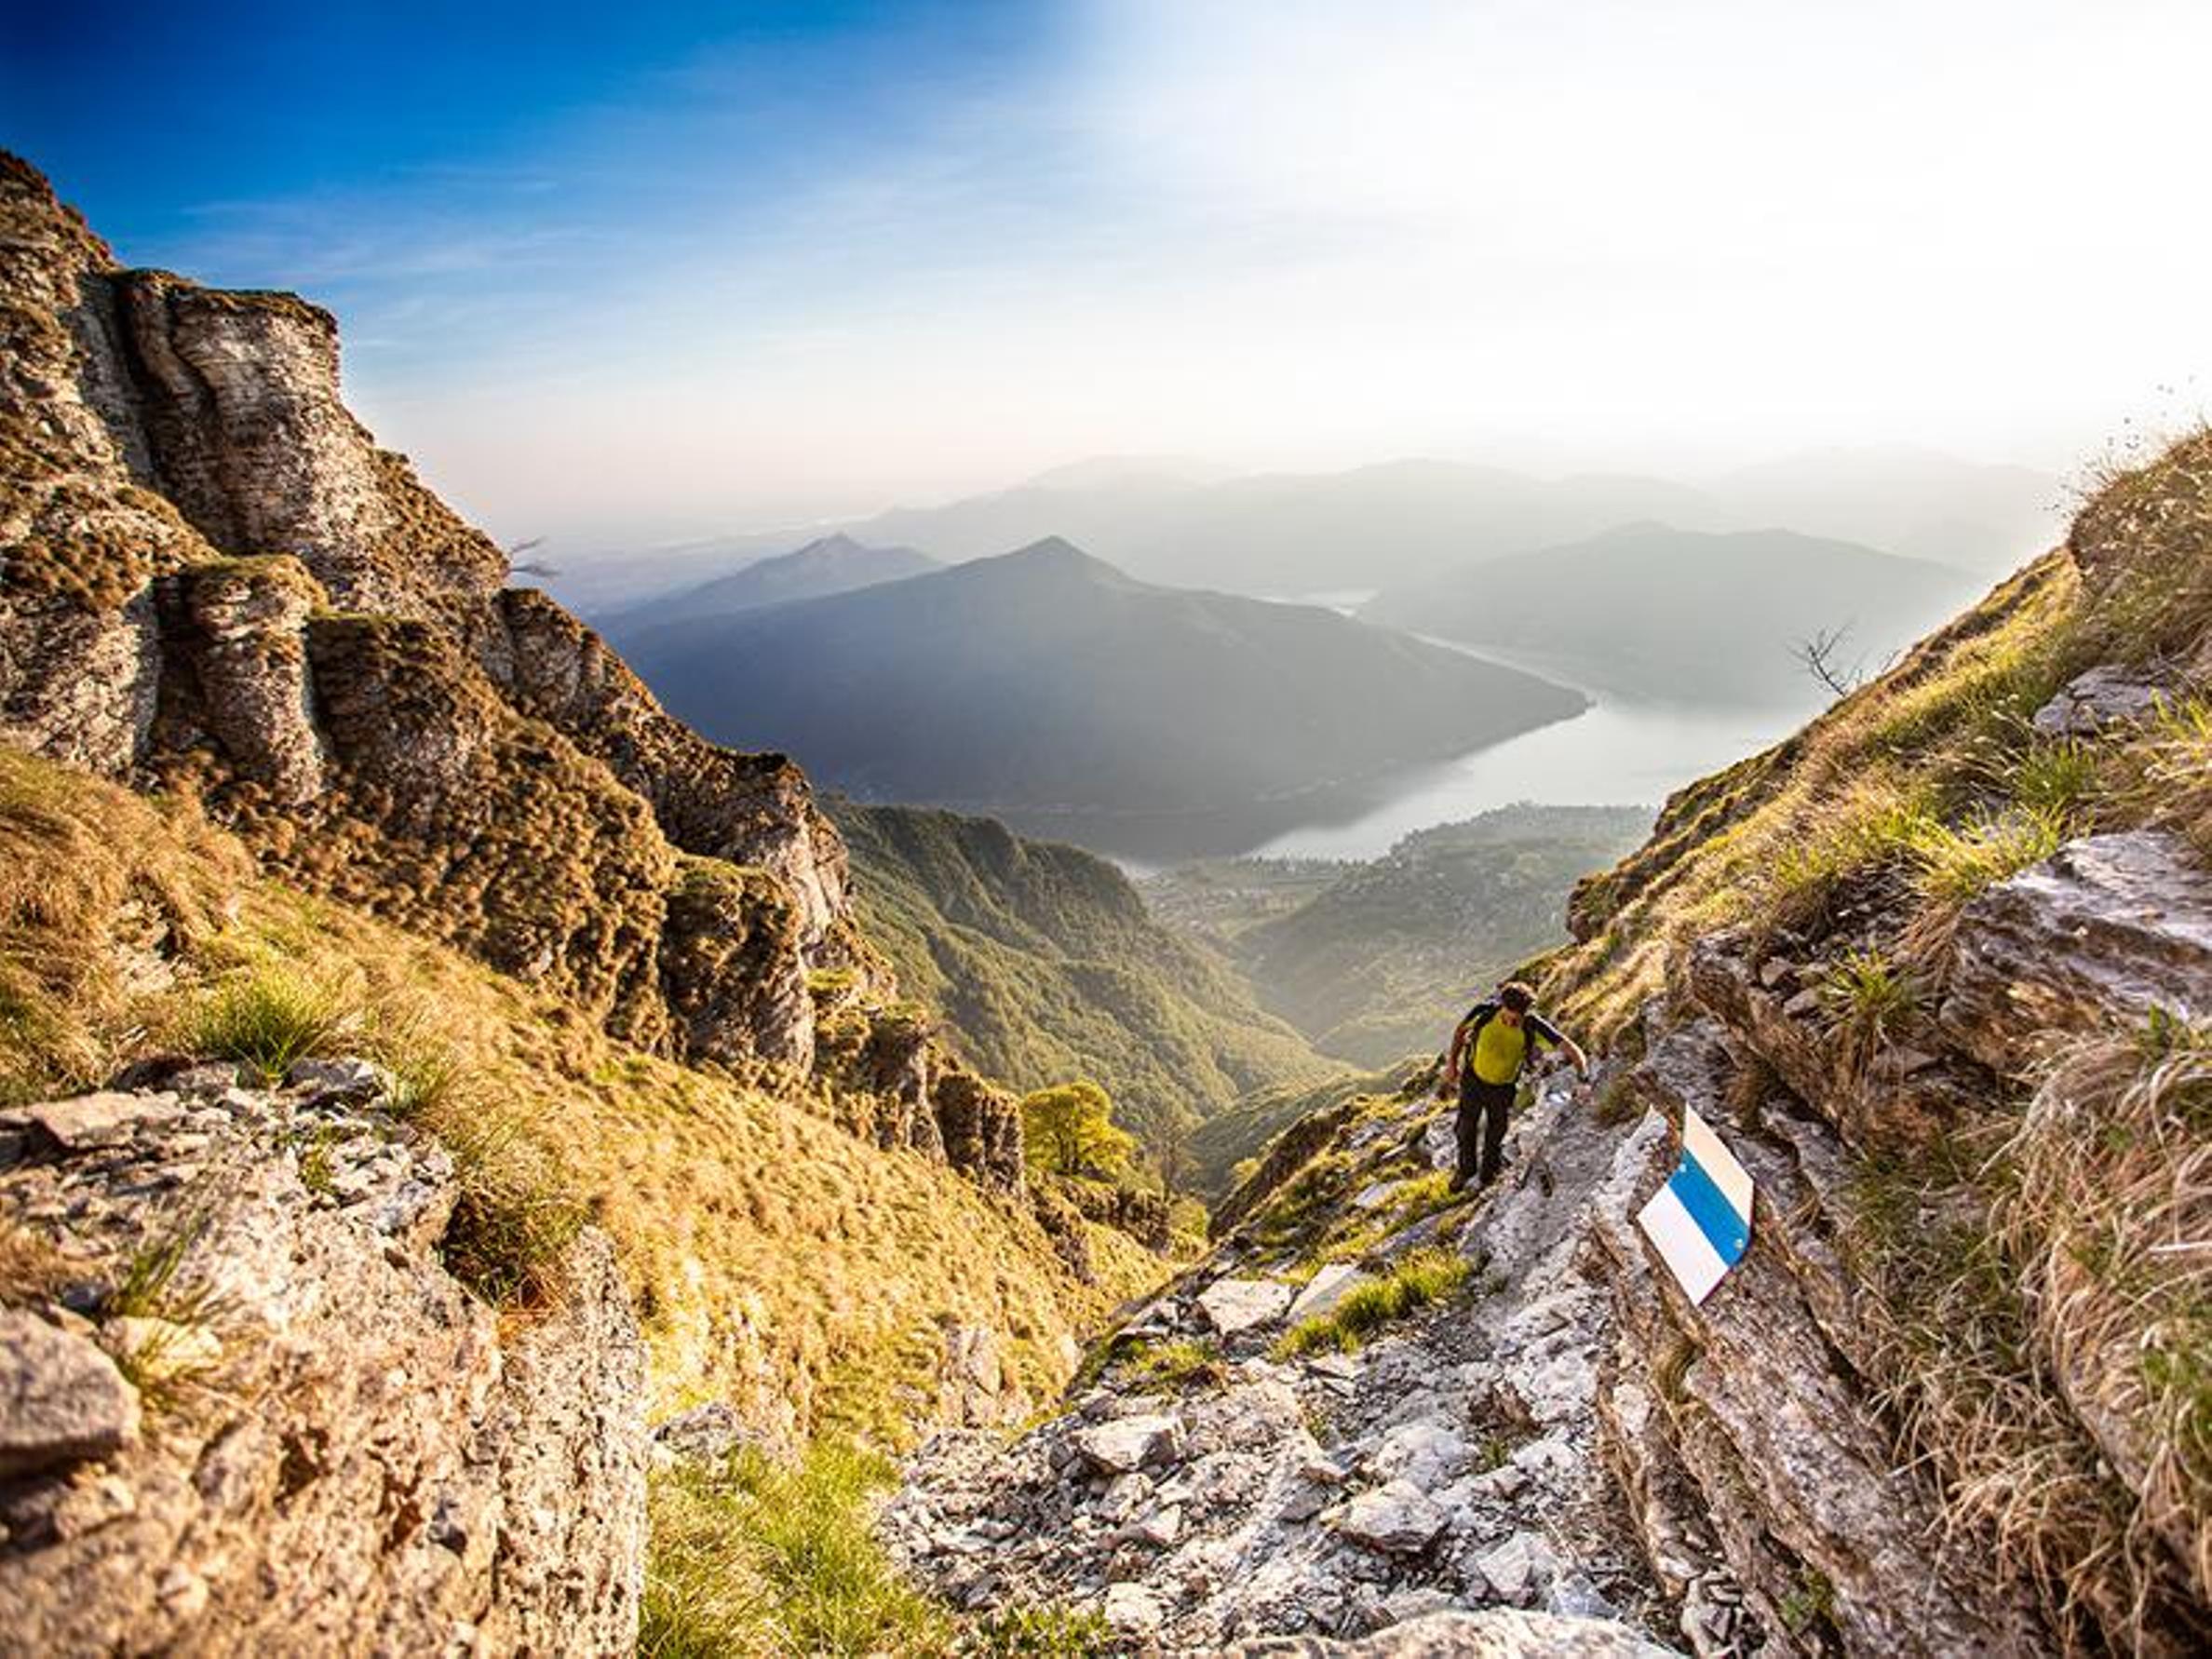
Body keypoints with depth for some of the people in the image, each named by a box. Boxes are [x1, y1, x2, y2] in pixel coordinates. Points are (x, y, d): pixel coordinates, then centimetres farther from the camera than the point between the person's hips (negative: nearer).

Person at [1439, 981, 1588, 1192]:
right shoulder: (1484, 1012, -28)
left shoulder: (1533, 1027, -32)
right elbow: (1461, 1030, -6)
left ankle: (1486, 1175, 47)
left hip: (1503, 1087, -1)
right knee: (1466, 1127, 19)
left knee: (1495, 1133, 18)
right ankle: (1466, 1169, 48)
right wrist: (1451, 1063, -5)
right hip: (1473, 1079, 1)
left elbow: (1572, 1049, -30)